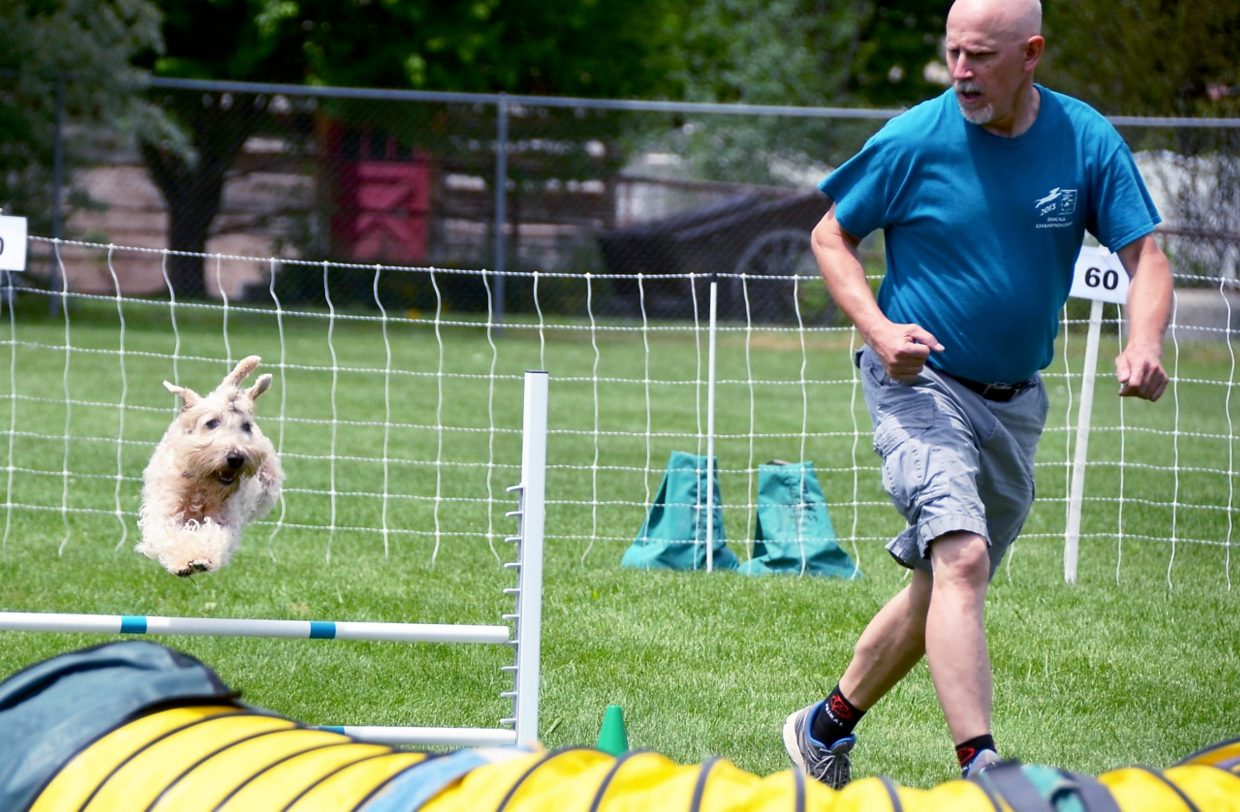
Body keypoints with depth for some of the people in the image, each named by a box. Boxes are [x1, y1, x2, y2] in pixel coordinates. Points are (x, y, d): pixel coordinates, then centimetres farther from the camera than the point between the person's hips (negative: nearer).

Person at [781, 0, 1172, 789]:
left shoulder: (1087, 141, -5)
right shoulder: (915, 140, -12)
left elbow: (1145, 255, -5)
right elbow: (831, 235, 0)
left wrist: (1144, 344, -25)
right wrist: (879, 329, -16)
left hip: (1014, 402, 5)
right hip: (921, 380, -5)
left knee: (946, 585, 13)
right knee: (960, 557, -24)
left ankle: (829, 725, 32)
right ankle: (981, 767, -30)